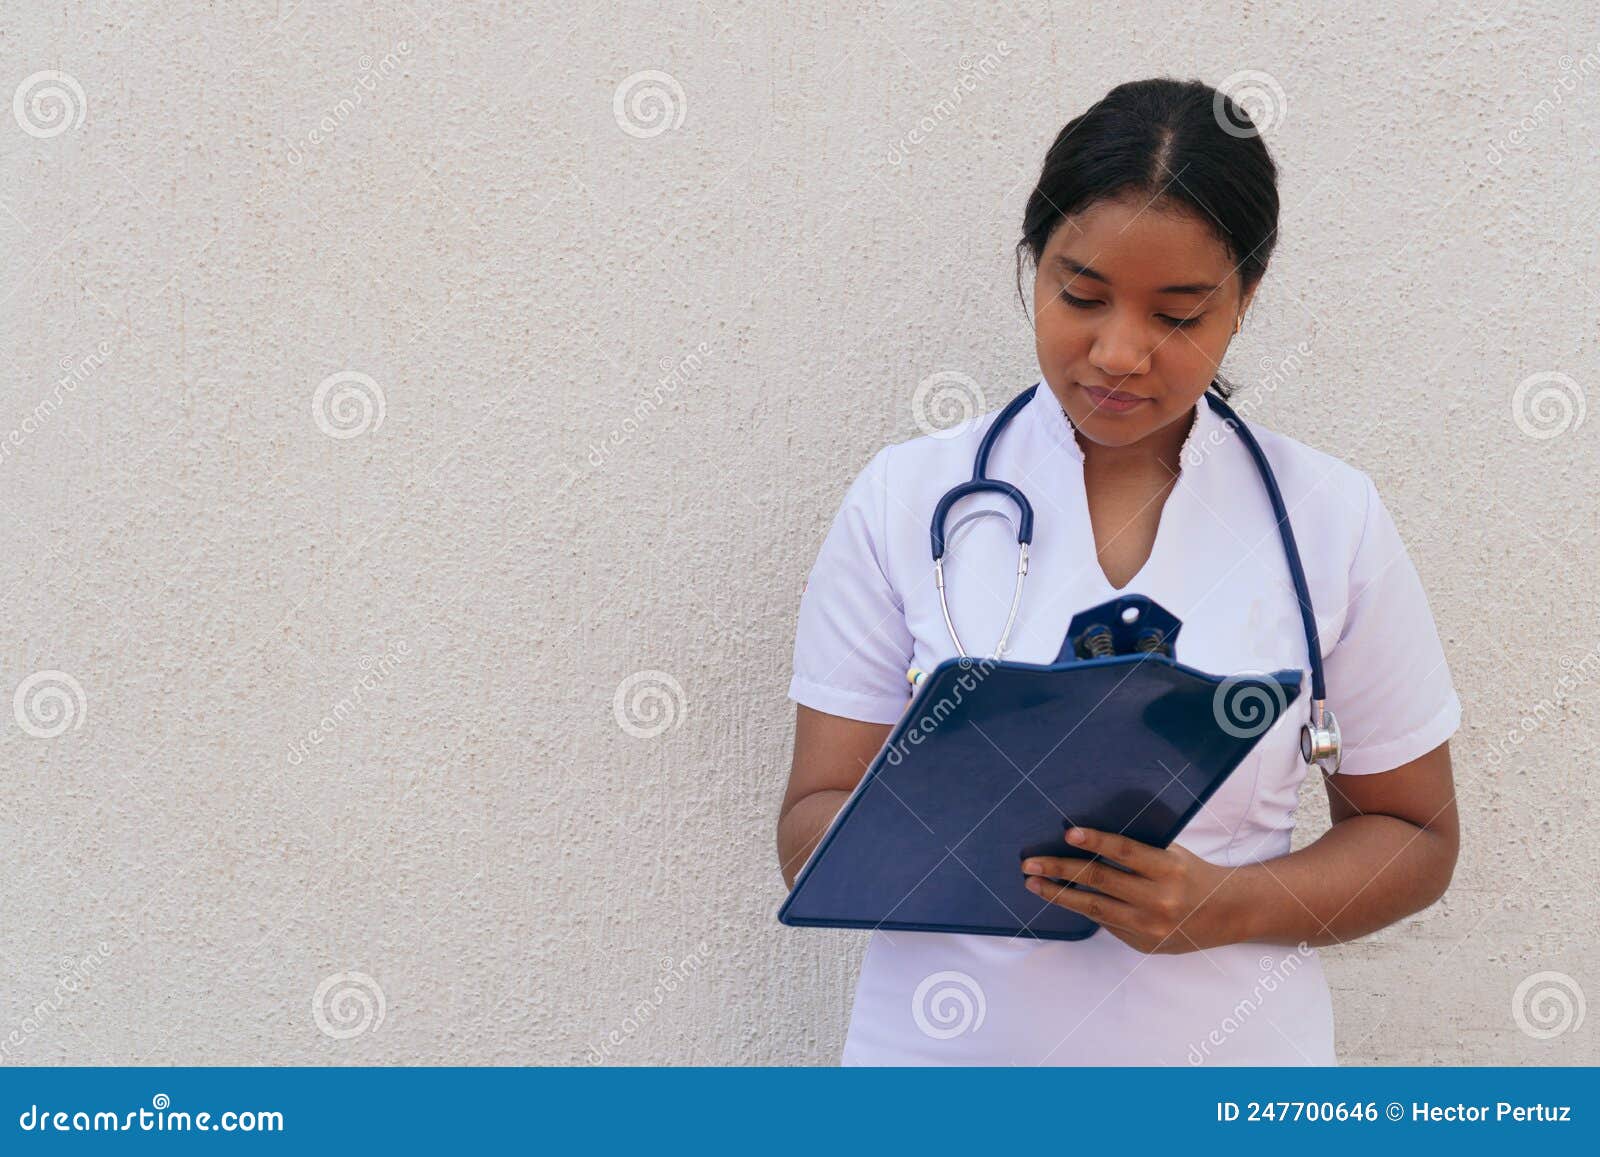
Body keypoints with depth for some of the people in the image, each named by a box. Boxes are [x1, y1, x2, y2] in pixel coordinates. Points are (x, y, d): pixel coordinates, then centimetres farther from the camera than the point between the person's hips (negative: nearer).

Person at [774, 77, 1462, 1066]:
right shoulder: (903, 500, -5)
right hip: (936, 1050, 0)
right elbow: (811, 833, -6)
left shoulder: (1334, 520, -4)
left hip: (1226, 1056, 0)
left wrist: (1224, 906, -17)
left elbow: (1414, 837, 2)